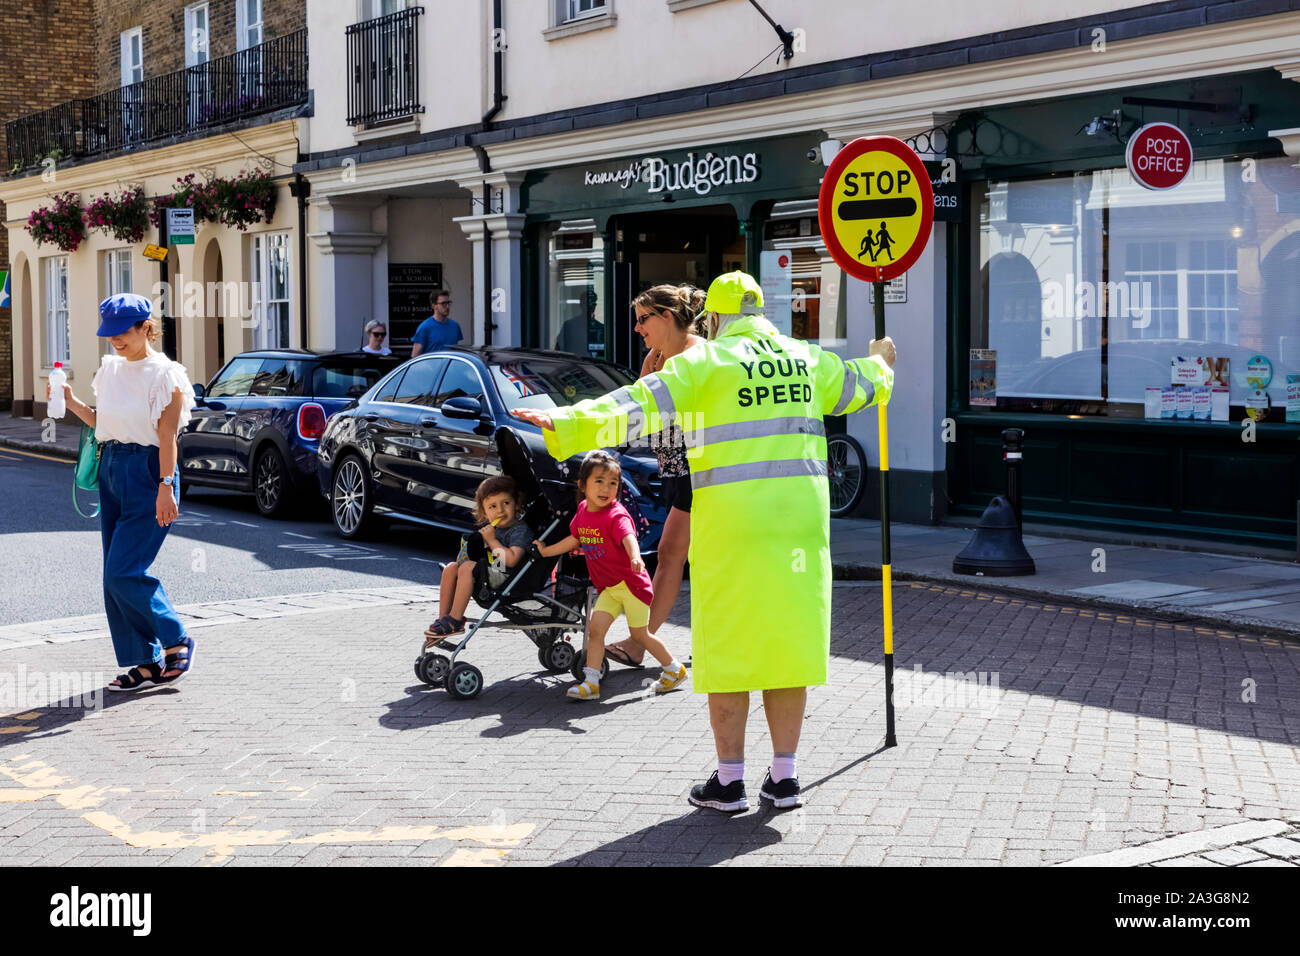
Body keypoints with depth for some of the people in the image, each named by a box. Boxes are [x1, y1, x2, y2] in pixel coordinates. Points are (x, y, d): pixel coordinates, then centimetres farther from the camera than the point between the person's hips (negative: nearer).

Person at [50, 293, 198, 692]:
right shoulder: (110, 369, 11)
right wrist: (71, 402, 6)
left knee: (123, 572, -12)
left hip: (147, 472, -8)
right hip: (112, 467, 8)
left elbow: (167, 437, -14)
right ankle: (146, 662, 13)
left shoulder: (163, 374, -10)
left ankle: (177, 642, 7)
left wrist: (165, 487, -19)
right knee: (115, 576, 6)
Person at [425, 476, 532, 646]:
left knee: (467, 567, -27)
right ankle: (443, 618, -6)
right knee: (450, 567, -3)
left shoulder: (519, 530, -9)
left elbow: (511, 560, -24)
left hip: (506, 578, -9)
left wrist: (492, 540, -15)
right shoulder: (491, 529, 17)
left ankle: (455, 620, -27)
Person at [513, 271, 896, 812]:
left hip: (732, 529, -5)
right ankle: (784, 777, 14)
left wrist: (566, 427, -22)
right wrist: (879, 366, 55)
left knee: (728, 649, 3)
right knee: (789, 642, 10)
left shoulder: (708, 362, -4)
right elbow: (855, 386, 33)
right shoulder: (807, 360, 13)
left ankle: (729, 781, 8)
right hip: (800, 524, 5)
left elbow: (639, 406, -16)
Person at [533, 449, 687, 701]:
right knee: (595, 628, -4)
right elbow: (574, 539, 20)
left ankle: (674, 669, 25)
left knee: (640, 634, 5)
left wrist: (635, 558, -62)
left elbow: (629, 538, -41)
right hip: (608, 587, 6)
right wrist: (546, 551, 28)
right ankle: (591, 682, -1)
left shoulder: (616, 515, -21)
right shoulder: (583, 511, 2)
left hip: (630, 583, -6)